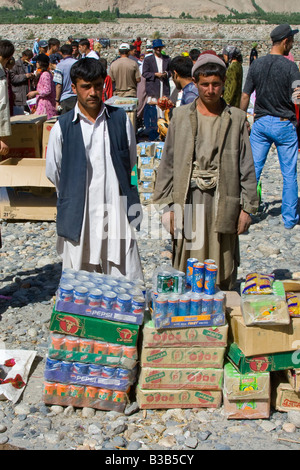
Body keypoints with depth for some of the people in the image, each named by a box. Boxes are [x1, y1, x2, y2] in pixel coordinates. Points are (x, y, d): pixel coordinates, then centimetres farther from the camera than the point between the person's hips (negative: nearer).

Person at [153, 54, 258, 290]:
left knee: (222, 270, 5)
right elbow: (168, 164, 7)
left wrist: (247, 207, 2)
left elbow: (247, 166, 6)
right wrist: (167, 205, 3)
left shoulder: (237, 118, 5)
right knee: (187, 272, 3)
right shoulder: (181, 116, 6)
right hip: (188, 201, 0)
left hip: (223, 203, 0)